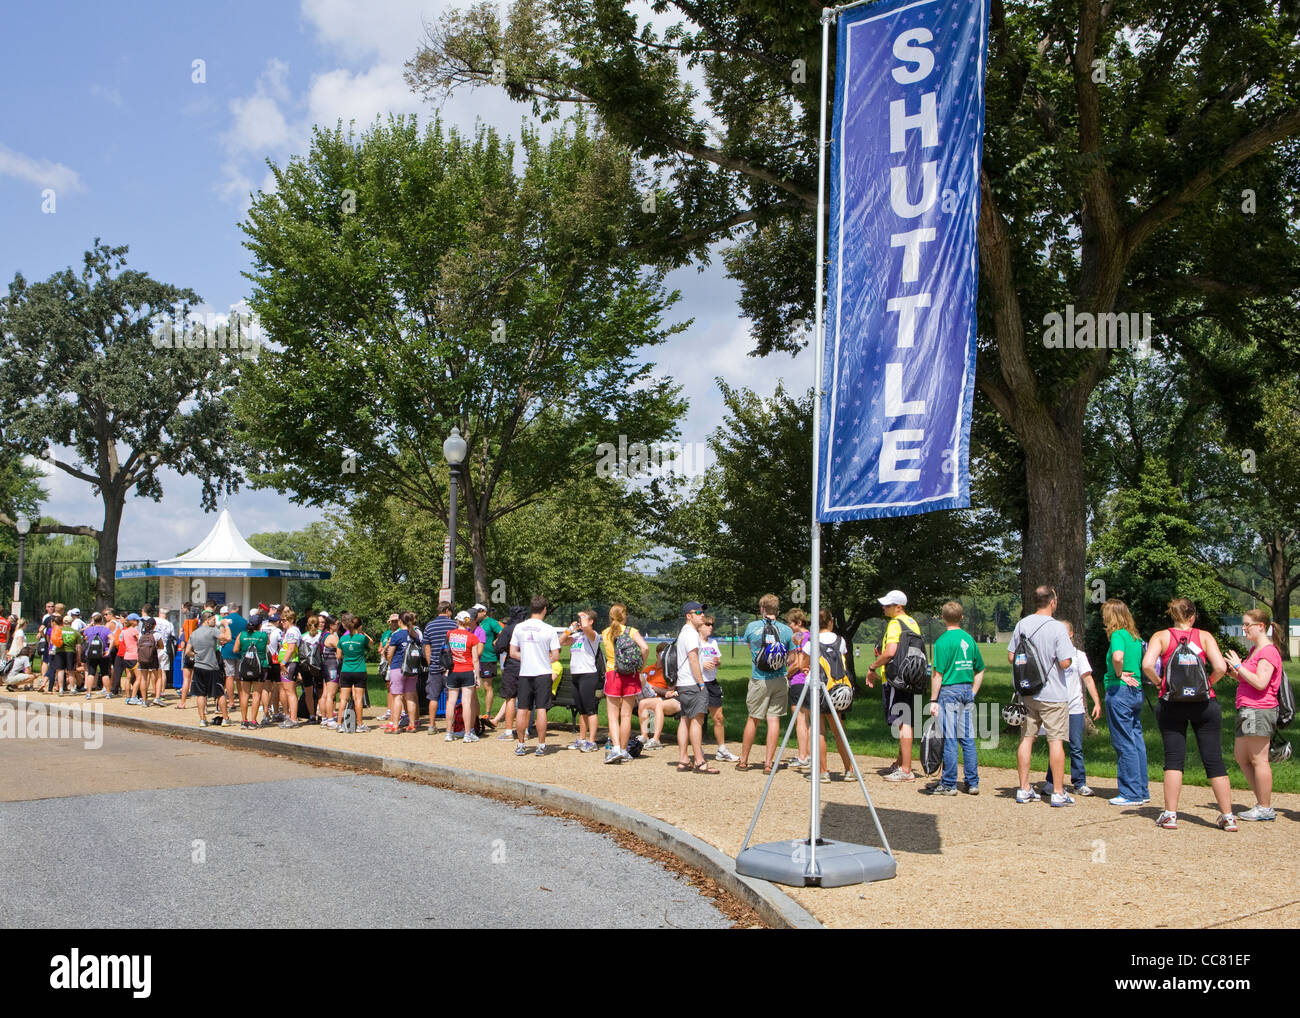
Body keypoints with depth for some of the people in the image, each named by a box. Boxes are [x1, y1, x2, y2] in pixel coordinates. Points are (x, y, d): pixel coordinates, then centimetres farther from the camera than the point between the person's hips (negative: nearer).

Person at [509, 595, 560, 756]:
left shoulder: (519, 627, 0)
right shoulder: (549, 630, -8)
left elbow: (513, 653, 2)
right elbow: (555, 656, -7)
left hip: (524, 673, 2)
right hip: (543, 673, -2)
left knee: (522, 709, 8)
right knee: (541, 709, 1)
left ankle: (520, 744, 13)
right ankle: (541, 745, 4)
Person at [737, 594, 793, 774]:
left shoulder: (751, 627, -3)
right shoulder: (787, 630, -2)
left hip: (759, 680, -1)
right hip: (780, 681, 1)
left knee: (753, 719, 10)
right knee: (774, 720, 3)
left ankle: (743, 761, 19)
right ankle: (768, 763, 3)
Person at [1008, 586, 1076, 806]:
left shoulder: (1022, 624, 3)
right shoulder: (1057, 628, -13)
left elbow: (1011, 657, 6)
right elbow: (1065, 663, -16)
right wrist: (1069, 646, 3)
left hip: (1027, 693, 5)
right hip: (1053, 693, -5)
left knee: (1026, 739, 9)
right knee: (1056, 741, 0)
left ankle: (1024, 789, 13)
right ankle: (1058, 793, 3)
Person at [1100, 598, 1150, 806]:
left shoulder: (1118, 634, -12)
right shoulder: (1136, 637, 13)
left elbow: (1118, 656, -31)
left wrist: (1119, 675, -15)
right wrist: (1128, 675, 11)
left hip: (1119, 690, -8)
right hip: (1136, 691, 8)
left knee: (1124, 744, -2)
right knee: (1137, 740, 12)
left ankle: (1131, 794, 3)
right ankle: (1142, 792, 18)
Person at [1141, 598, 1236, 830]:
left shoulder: (1161, 636, 3)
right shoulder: (1204, 636, 5)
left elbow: (1147, 665, -13)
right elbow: (1220, 667, -9)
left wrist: (1158, 682, 4)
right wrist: (1208, 683, 9)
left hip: (1171, 704, 0)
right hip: (1204, 703, 1)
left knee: (1174, 759, 3)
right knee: (1214, 761, 6)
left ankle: (1170, 815, 1)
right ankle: (1228, 817, 9)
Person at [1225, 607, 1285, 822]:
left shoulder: (1268, 651, -12)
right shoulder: (1255, 650, 19)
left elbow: (1261, 683, -21)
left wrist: (1239, 666, -15)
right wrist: (1237, 675, 9)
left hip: (1259, 710, -10)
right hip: (1248, 710, 10)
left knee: (1258, 759, -5)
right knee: (1240, 756, 13)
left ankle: (1265, 809, 3)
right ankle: (1262, 802, 20)